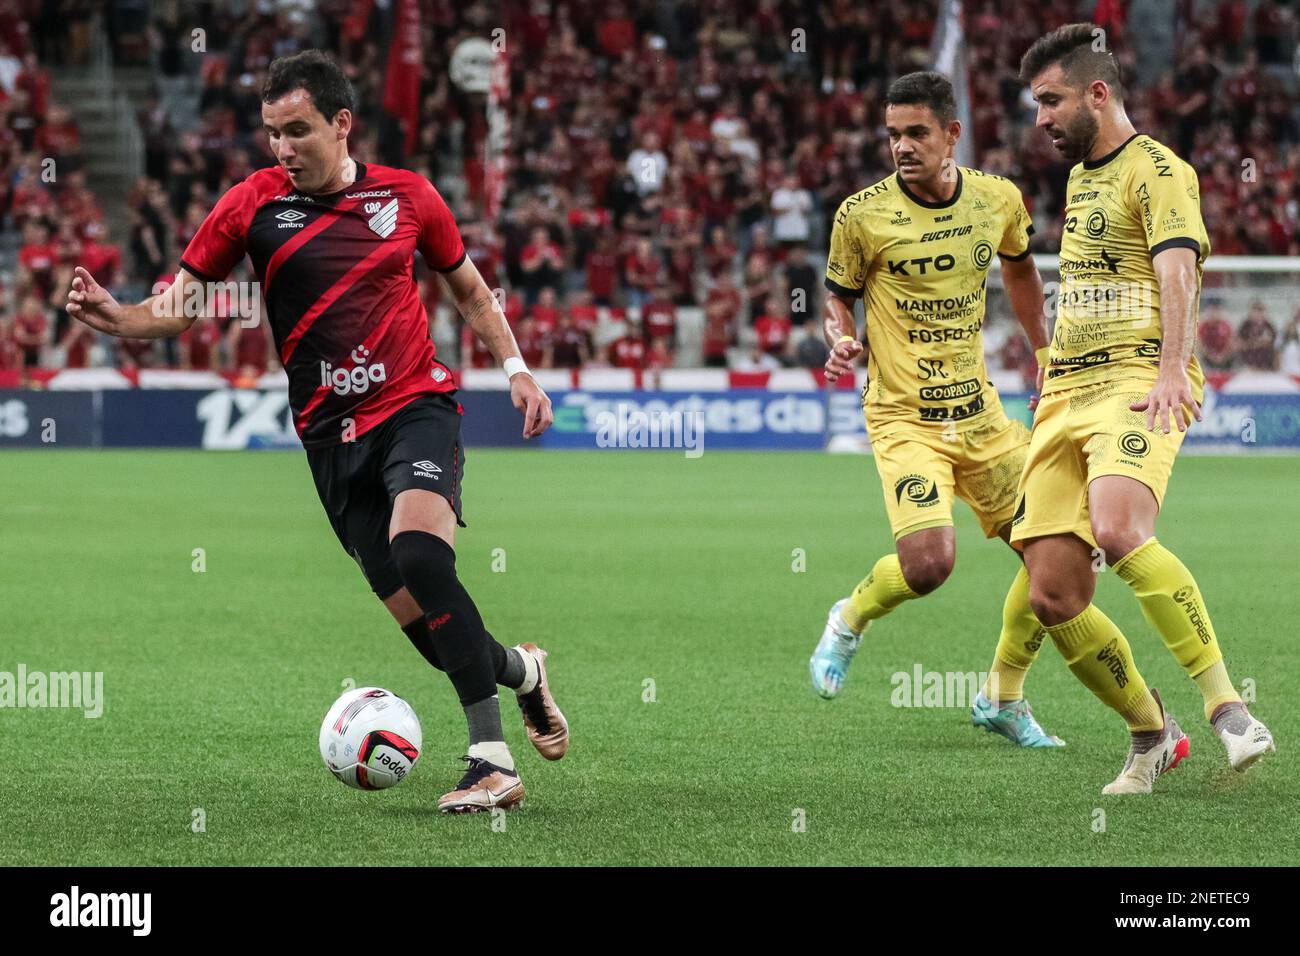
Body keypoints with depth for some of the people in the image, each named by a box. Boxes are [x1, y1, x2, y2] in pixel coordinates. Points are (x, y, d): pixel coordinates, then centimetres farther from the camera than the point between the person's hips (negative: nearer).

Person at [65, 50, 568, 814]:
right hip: (333, 434, 2)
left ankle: (493, 761, -28)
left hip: (418, 406, -2)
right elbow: (180, 306, 1)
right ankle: (521, 671, 34)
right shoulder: (254, 205, 0)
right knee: (417, 616, -1)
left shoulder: (407, 196, 2)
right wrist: (117, 316, -19)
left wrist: (516, 368, 4)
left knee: (419, 550, -29)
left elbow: (471, 289, 16)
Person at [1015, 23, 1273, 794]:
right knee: (1053, 596, -4)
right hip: (1066, 393, 8)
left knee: (1119, 529, -35)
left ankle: (1226, 706, -32)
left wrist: (1173, 368, -31)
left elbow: (1178, 269, -17)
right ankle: (1153, 736, 13)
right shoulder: (1080, 178, 24)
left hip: (1136, 383, -8)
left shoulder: (1155, 168, -3)